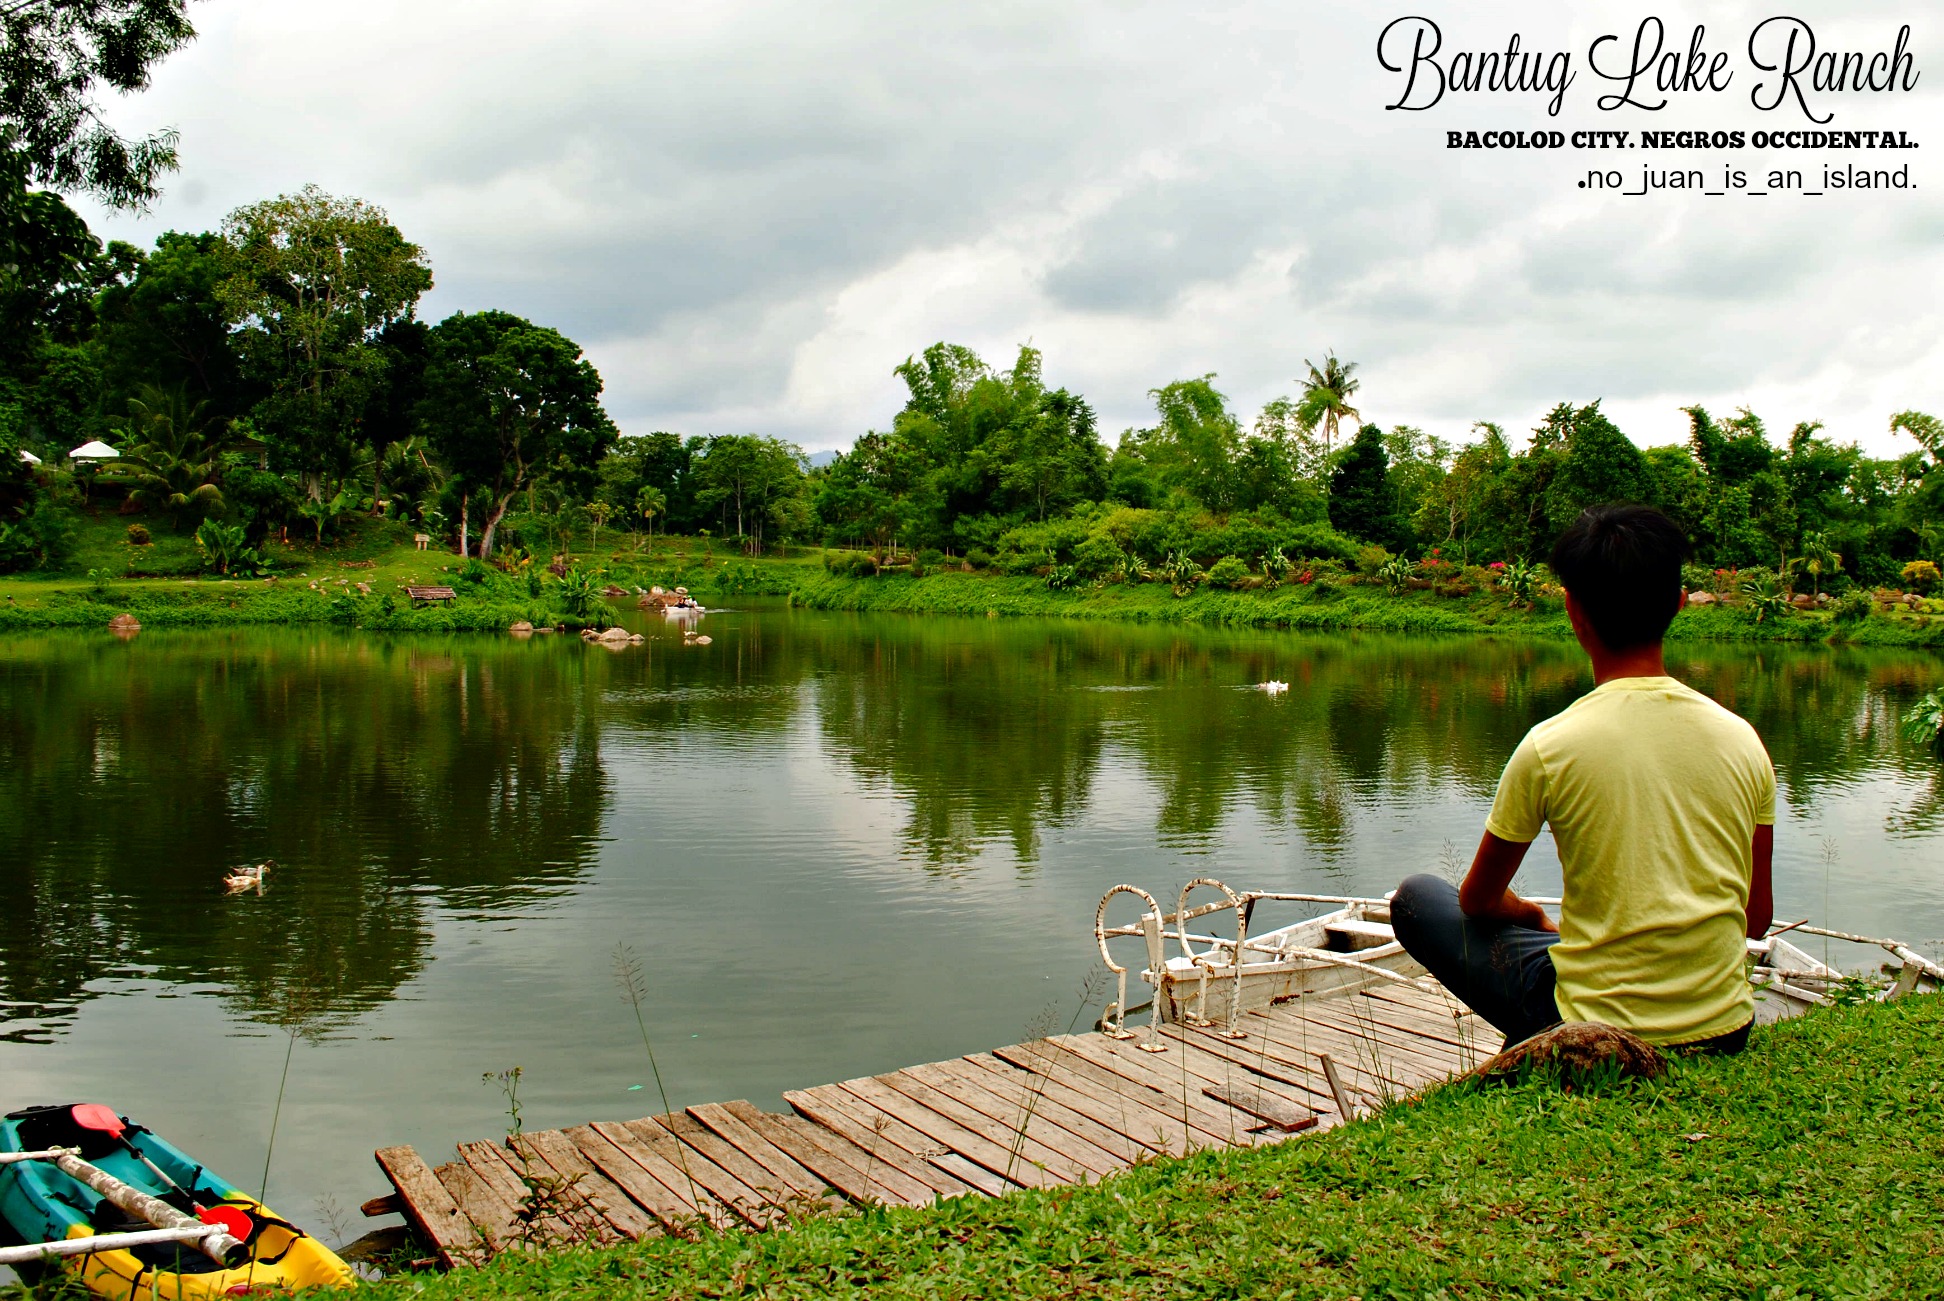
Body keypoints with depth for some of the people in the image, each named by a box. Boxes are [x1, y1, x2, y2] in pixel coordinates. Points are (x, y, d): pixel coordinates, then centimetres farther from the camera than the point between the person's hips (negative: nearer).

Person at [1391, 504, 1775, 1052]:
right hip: (1727, 1034, 6)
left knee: (1417, 898, 14)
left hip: (1600, 1036, -5)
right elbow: (1757, 918, 7)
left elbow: (1478, 901, 0)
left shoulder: (1550, 746, -15)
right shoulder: (1741, 738, -4)